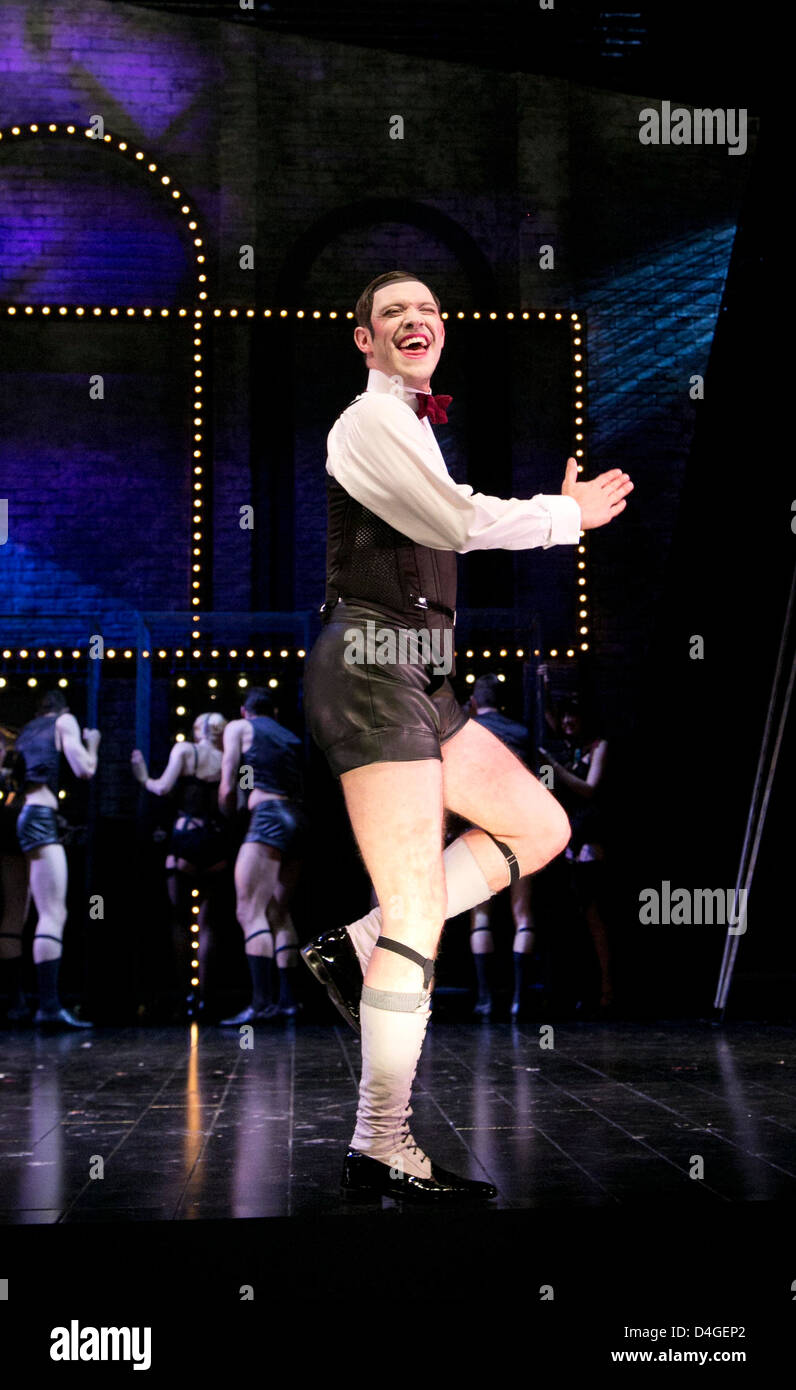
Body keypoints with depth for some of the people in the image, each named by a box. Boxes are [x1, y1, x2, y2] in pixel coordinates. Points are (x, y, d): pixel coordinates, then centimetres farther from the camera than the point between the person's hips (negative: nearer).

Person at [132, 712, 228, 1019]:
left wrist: (144, 778, 10)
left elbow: (163, 787, -9)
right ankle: (201, 995, 5)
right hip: (217, 842, 2)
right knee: (206, 921, 9)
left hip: (186, 840, -2)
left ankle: (184, 993, 3)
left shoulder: (184, 749, 1)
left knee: (179, 919, 8)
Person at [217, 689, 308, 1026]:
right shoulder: (290, 737, 27)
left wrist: (226, 814, 21)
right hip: (298, 819, 7)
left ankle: (261, 1003, -24)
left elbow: (227, 787, 4)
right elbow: (298, 785, 17)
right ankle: (288, 1000, 10)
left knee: (250, 911, -12)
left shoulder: (239, 727, 11)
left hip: (268, 817, -7)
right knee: (279, 913, 14)